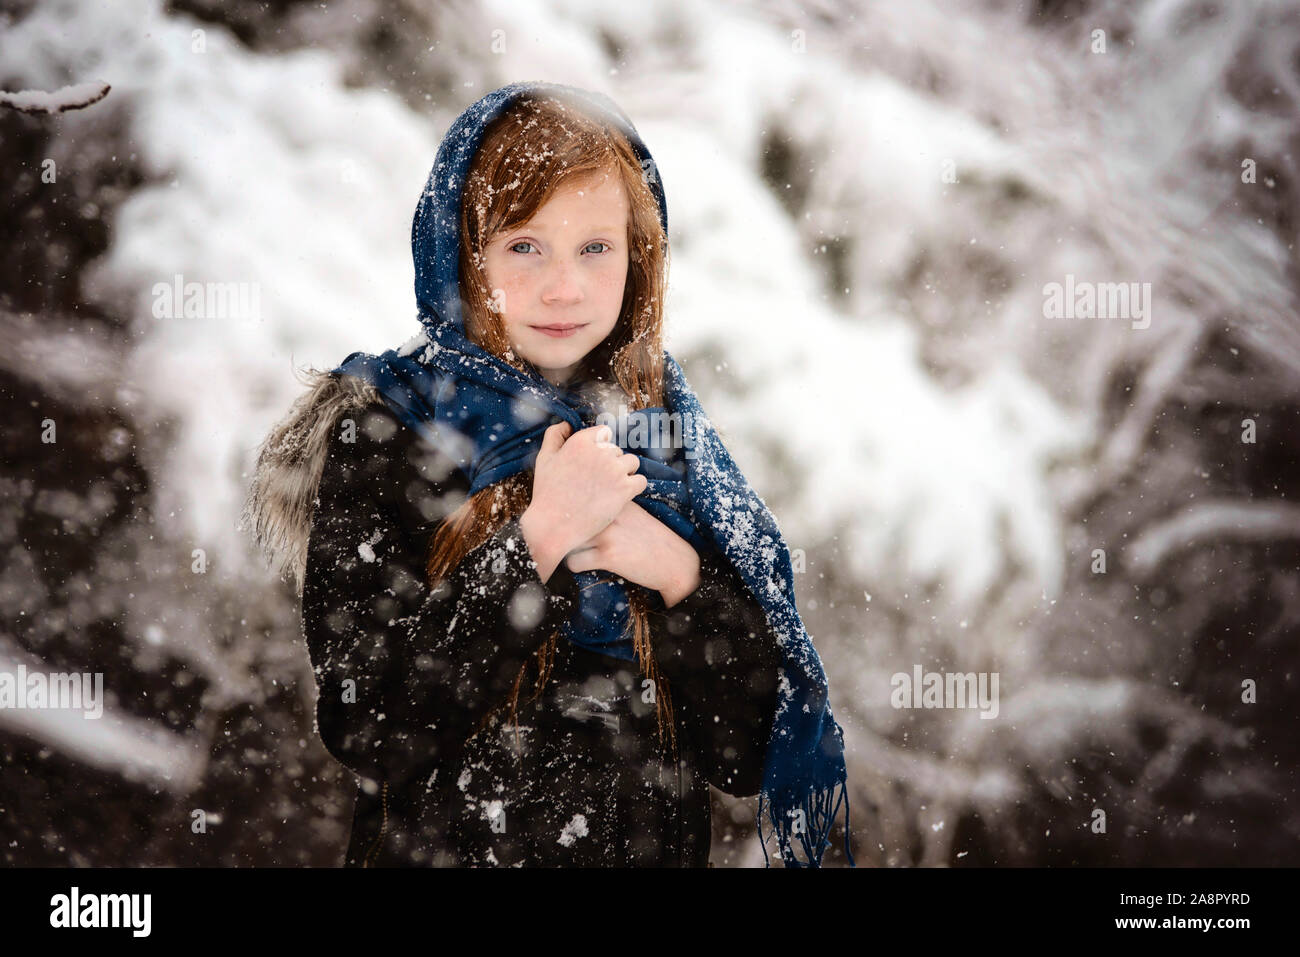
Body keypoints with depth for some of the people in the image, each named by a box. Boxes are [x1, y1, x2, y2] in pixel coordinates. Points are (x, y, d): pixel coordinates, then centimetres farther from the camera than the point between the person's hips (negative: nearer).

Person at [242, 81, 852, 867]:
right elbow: (367, 732, -21)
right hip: (447, 846, -3)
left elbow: (747, 757, -4)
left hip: (661, 847, 3)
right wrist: (538, 538, -24)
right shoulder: (381, 432, -11)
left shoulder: (667, 440, -2)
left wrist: (682, 576, -19)